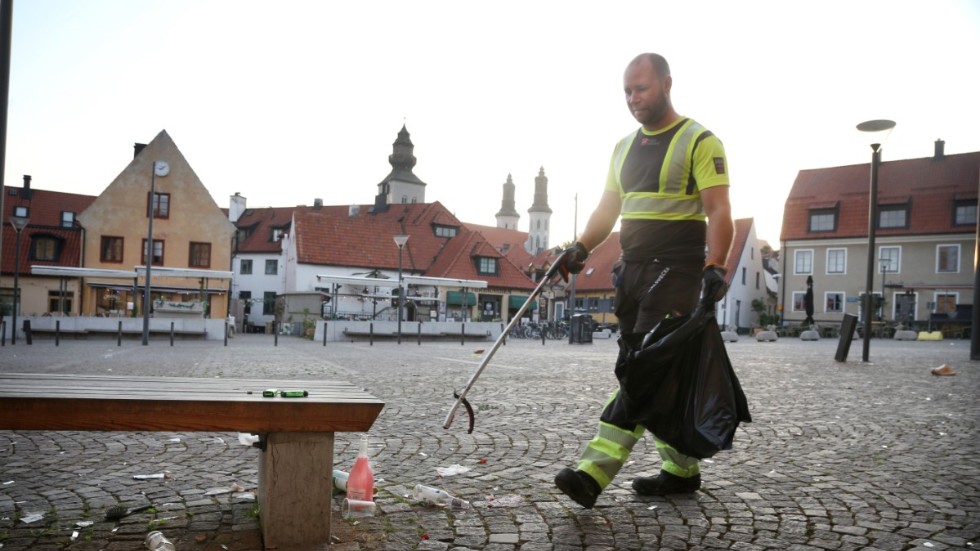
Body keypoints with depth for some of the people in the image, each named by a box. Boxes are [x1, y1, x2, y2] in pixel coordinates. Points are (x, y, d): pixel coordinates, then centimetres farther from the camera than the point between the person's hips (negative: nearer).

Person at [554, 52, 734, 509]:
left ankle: (594, 472, -19)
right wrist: (581, 249, 3)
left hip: (676, 270, -7)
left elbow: (718, 210, -10)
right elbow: (608, 208, 18)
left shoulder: (699, 141, -3)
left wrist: (714, 266, -23)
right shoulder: (624, 147, 18)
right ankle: (682, 470, 20)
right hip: (631, 270, 8)